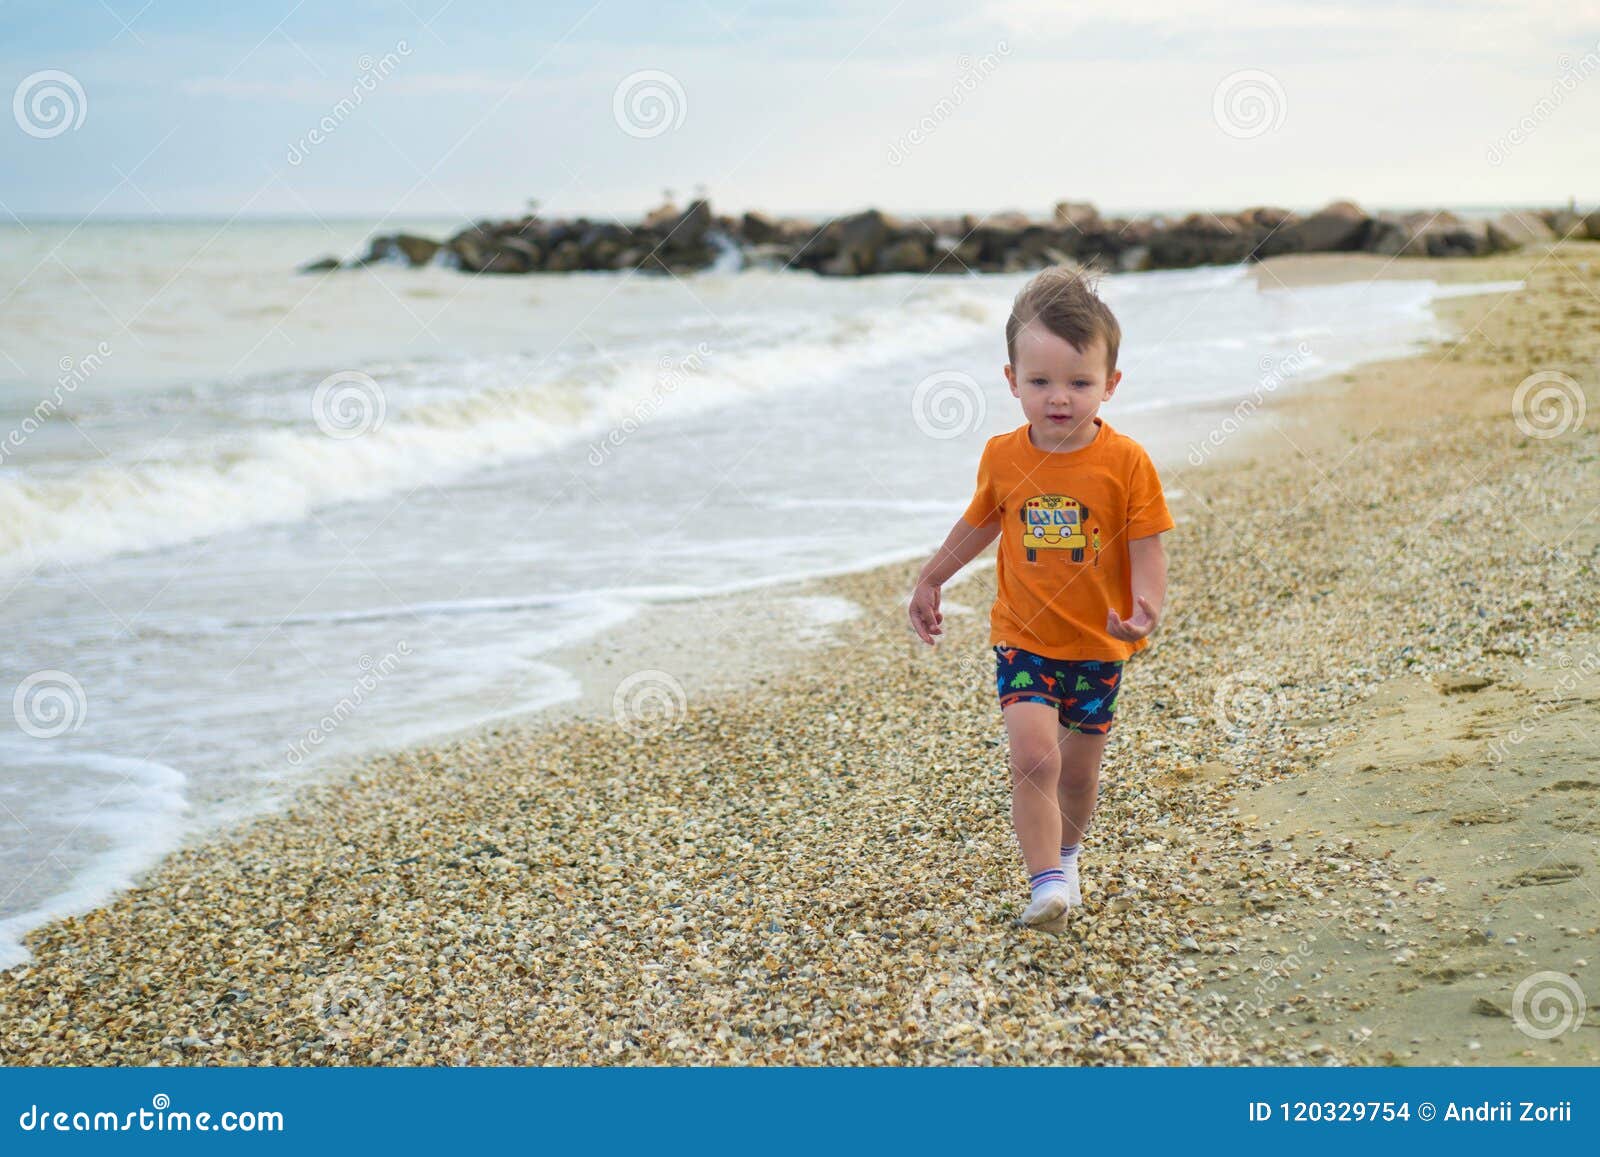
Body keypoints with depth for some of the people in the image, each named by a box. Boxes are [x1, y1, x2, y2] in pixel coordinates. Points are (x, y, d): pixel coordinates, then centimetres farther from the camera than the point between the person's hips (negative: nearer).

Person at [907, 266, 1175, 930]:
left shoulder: (1126, 463, -13)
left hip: (1098, 646, 0)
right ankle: (1046, 882, -13)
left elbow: (1147, 551, -10)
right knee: (1034, 756, -18)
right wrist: (930, 581, 22)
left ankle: (1065, 852, 40)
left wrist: (1144, 609, -29)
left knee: (1078, 773, 12)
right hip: (1023, 639, 0)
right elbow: (980, 522, 14)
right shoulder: (1002, 458, -5)